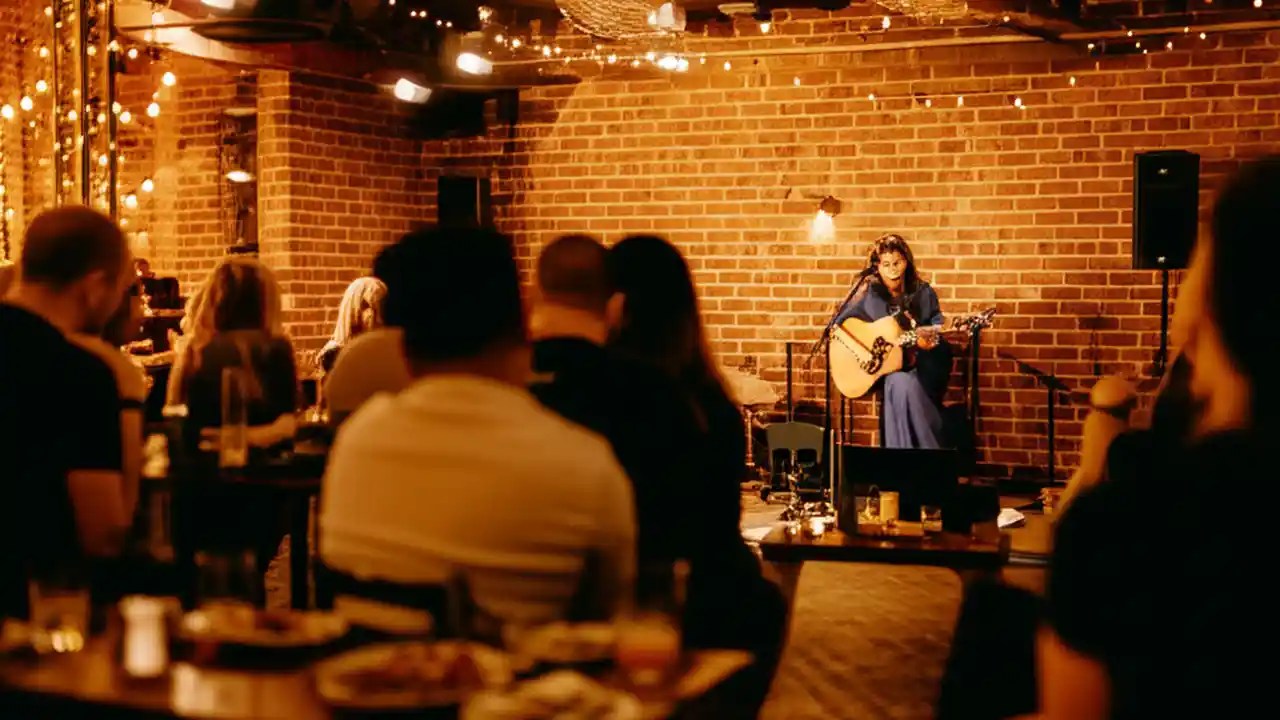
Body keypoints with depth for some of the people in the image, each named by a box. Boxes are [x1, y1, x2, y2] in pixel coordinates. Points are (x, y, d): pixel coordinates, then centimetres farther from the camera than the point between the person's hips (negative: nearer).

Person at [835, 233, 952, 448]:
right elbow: (838, 325, 0)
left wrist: (929, 341, -16)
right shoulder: (868, 294, 0)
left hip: (917, 364, 1)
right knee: (903, 384, -33)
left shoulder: (924, 293, 5)